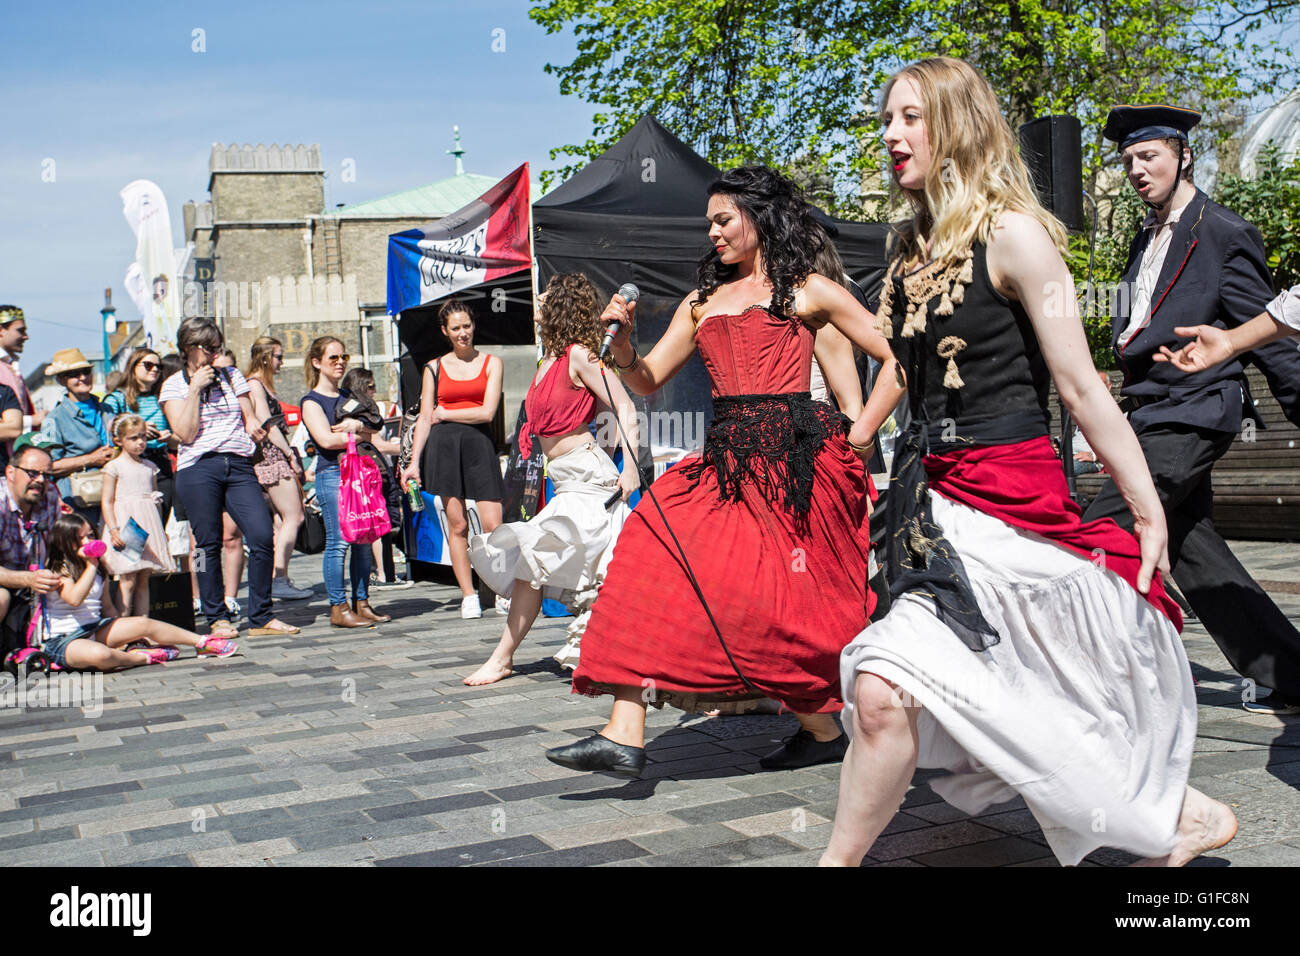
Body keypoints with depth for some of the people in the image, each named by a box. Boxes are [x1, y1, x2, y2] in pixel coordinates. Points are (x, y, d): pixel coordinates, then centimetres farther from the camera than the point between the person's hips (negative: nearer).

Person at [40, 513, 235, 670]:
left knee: (143, 624, -13)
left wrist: (126, 634, 7)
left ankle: (203, 642, -8)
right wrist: (91, 565, -22)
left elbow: (108, 608, 17)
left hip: (95, 629, 7)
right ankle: (142, 657, -16)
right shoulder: (57, 569, -9)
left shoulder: (96, 568, 14)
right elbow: (74, 598, -28)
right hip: (62, 641, -7)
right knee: (99, 654, -41)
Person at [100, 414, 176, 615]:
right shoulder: (114, 466, -1)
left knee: (144, 580, 6)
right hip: (125, 524, -5)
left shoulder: (150, 467, 15)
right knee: (128, 580, -9)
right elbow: (107, 502, -5)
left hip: (148, 530, 5)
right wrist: (114, 530, -15)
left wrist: (160, 529, 16)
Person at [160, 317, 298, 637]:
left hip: (239, 466, 3)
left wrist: (254, 427, -1)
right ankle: (217, 618, 14)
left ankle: (261, 617, -1)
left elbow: (250, 417, 21)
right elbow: (186, 433, -5)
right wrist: (195, 389, -6)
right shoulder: (174, 385, 7)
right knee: (209, 545, 0)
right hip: (199, 468, -3)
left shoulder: (232, 376, 18)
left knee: (263, 536, -10)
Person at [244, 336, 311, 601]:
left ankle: (280, 580, 7)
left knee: (287, 519, 7)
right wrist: (290, 455, -14)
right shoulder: (254, 385, -8)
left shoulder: (264, 385, 22)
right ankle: (279, 581, -12)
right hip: (271, 457, -10)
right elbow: (267, 425, -15)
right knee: (293, 517, -12)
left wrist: (291, 456, 15)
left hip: (276, 457, 10)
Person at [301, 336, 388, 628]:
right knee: (339, 541, -10)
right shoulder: (312, 401, 1)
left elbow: (371, 433, 14)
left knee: (364, 539, 3)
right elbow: (326, 439, -12)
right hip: (332, 473, -6)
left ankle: (362, 604, 10)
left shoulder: (348, 397, 21)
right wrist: (362, 435, -3)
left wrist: (357, 424, -8)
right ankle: (338, 609, -6)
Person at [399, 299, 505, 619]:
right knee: (457, 525, 0)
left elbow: (487, 412, -1)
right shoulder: (434, 368, 14)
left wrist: (445, 414, 2)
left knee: (493, 525, -10)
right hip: (444, 445, 1)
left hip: (479, 443, -1)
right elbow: (425, 418, 14)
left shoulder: (492, 363, 9)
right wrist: (414, 461, 8)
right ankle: (468, 596, 7)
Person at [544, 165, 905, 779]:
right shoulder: (703, 302, 20)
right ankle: (625, 737, -19)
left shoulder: (808, 291, 6)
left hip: (793, 455, -5)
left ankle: (824, 729, 17)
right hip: (724, 460, 5)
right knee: (655, 550, -14)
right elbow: (647, 381, 18)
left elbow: (897, 360, 4)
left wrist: (859, 434, -2)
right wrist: (622, 340, -1)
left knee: (781, 597, -7)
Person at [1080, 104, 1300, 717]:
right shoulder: (1146, 241, 18)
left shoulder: (1224, 234, -6)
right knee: (1191, 549, 11)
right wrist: (1133, 343, 7)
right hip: (1154, 412, 9)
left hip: (1193, 413, -9)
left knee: (1101, 534, -14)